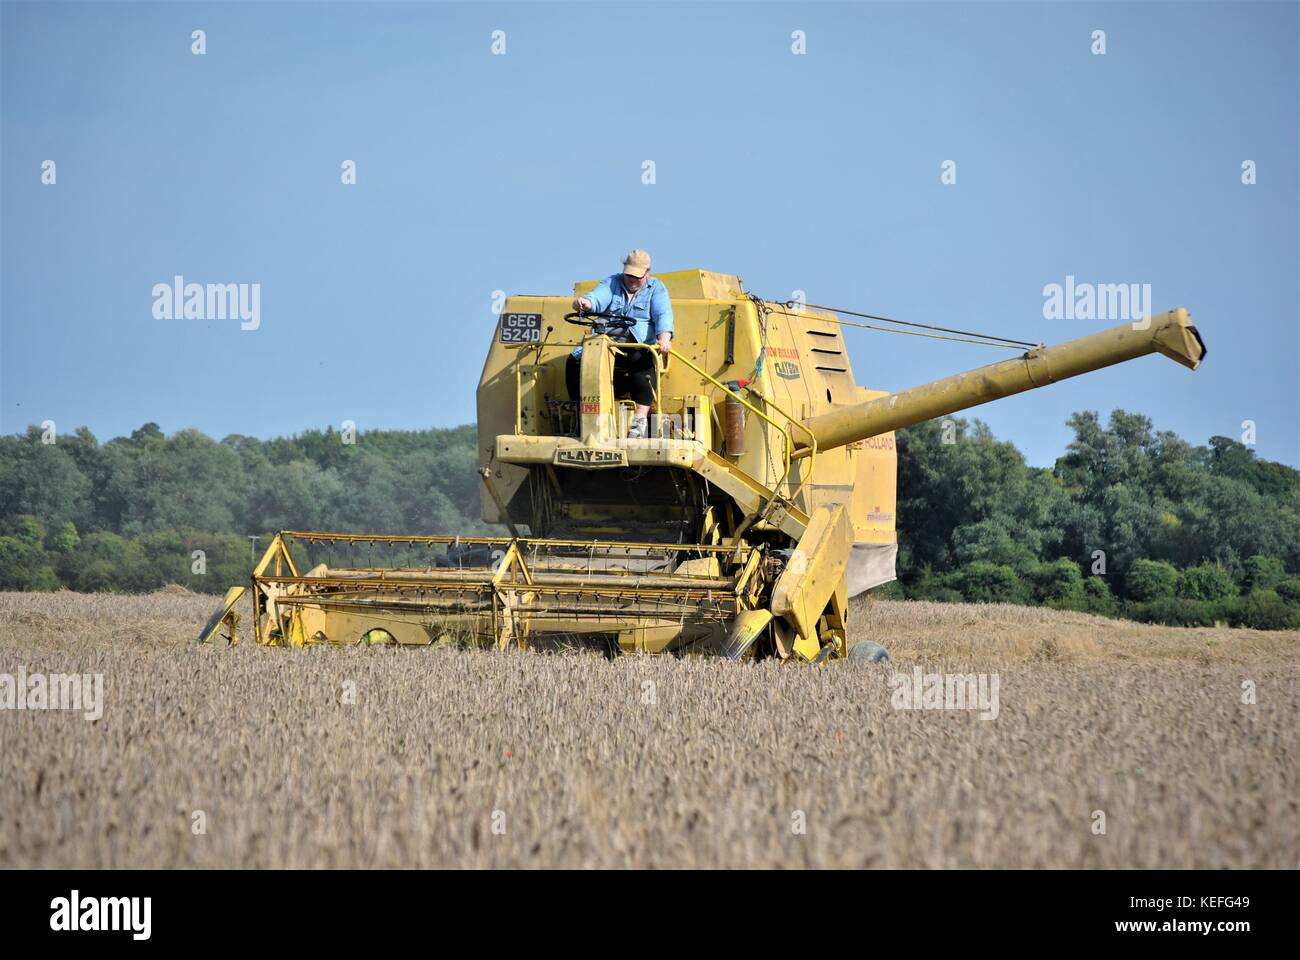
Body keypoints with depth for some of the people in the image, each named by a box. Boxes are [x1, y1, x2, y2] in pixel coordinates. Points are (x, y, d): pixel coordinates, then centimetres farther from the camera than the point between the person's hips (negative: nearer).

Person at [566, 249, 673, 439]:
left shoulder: (656, 289, 11)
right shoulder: (612, 283, 16)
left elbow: (663, 316, -7)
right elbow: (598, 299, -5)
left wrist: (664, 338, -29)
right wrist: (585, 303, -31)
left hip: (638, 347, -3)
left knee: (643, 366, -37)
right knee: (576, 361, -21)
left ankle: (640, 420, -38)